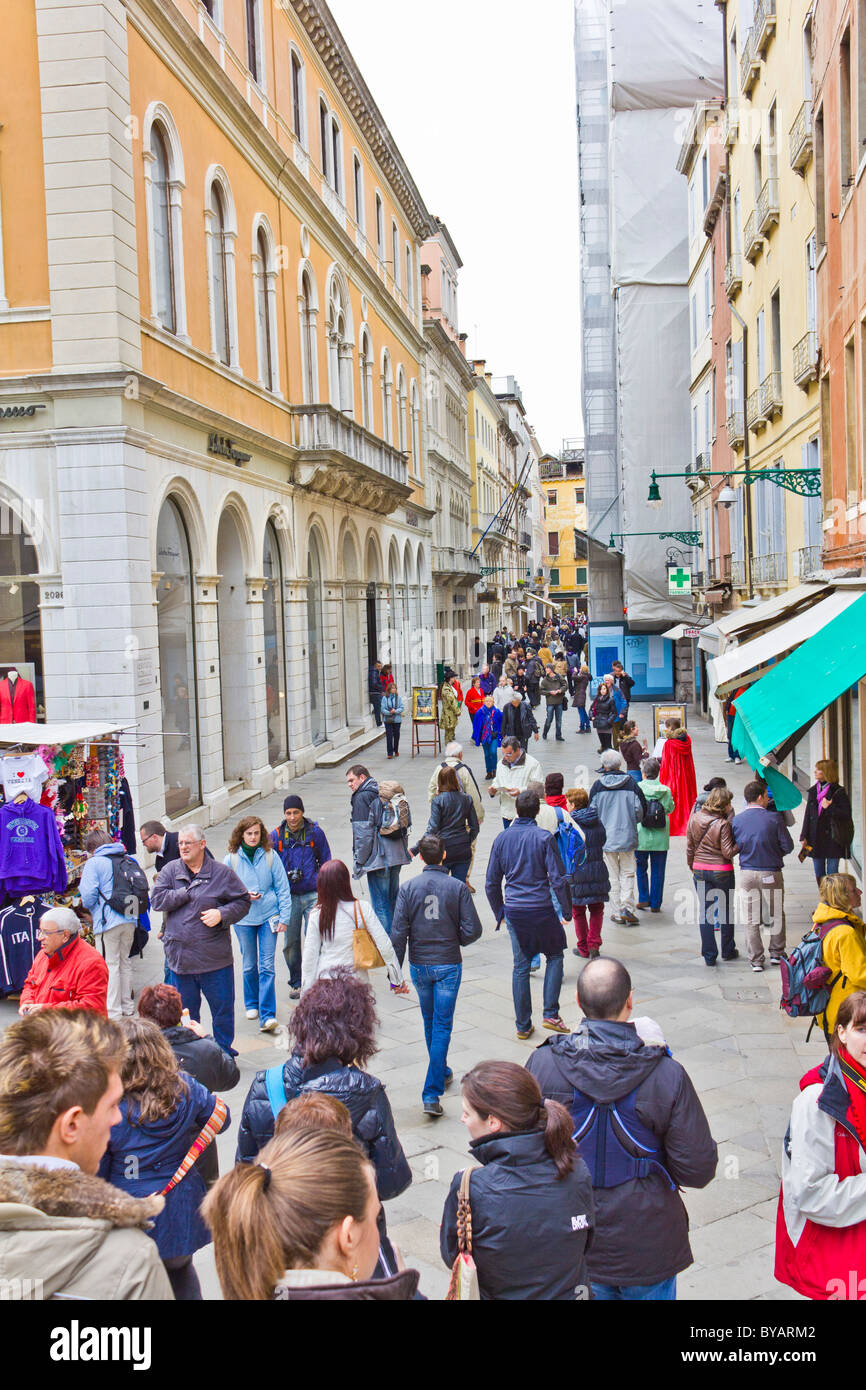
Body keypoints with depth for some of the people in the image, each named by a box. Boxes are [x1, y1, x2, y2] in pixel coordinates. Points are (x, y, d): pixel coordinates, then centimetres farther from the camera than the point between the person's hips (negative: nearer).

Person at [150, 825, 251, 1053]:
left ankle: (225, 1054, 22)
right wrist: (188, 892, -12)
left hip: (215, 958, -2)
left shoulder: (222, 872, -2)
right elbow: (157, 899, -8)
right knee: (185, 1011, 14)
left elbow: (243, 901, 0)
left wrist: (222, 914, -16)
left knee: (223, 1009, 6)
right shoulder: (170, 870, 4)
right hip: (179, 957, 2)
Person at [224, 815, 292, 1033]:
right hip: (244, 919, 1)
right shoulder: (231, 859, -1)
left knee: (266, 966, -6)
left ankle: (267, 1015, -5)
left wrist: (284, 918, -3)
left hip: (269, 916, -1)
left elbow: (283, 889, 1)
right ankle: (251, 1004, 34)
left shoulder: (270, 856, -2)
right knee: (249, 965, 12)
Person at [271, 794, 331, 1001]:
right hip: (289, 896, 1)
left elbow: (325, 861, 8)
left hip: (313, 895, -1)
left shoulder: (315, 832, -1)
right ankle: (296, 983, 23)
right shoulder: (276, 836, 0)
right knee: (291, 942, 7)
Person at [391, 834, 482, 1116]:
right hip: (448, 964, -2)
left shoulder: (408, 888, -6)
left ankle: (442, 1072, 41)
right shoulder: (458, 887, -9)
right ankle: (432, 1092, -7)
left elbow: (399, 934, -7)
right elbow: (472, 930, -11)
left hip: (419, 965, 2)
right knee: (442, 1026, 1)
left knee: (429, 1022, 21)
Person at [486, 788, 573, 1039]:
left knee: (520, 966, 11)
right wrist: (567, 911, 0)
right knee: (554, 956, 17)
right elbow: (558, 879, -11)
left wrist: (500, 913, 19)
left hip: (513, 910, 3)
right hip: (542, 909, -3)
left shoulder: (502, 838, 4)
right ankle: (550, 1014, 8)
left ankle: (523, 1025, 15)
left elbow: (492, 883, 8)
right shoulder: (544, 838, -8)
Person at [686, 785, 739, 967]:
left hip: (700, 870, 4)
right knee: (726, 909, 14)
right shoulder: (723, 824, -18)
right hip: (722, 871, -4)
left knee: (704, 910, 9)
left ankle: (709, 955, 10)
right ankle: (727, 951, 26)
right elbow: (728, 852, -16)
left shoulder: (694, 819, -2)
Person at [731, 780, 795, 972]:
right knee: (776, 915, 17)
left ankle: (756, 960, 9)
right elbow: (788, 846, -8)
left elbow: (735, 848, 3)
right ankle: (777, 953, 26)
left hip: (747, 874, 2)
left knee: (751, 920, 8)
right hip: (771, 873, -2)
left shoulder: (736, 821, -3)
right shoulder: (774, 818, -11)